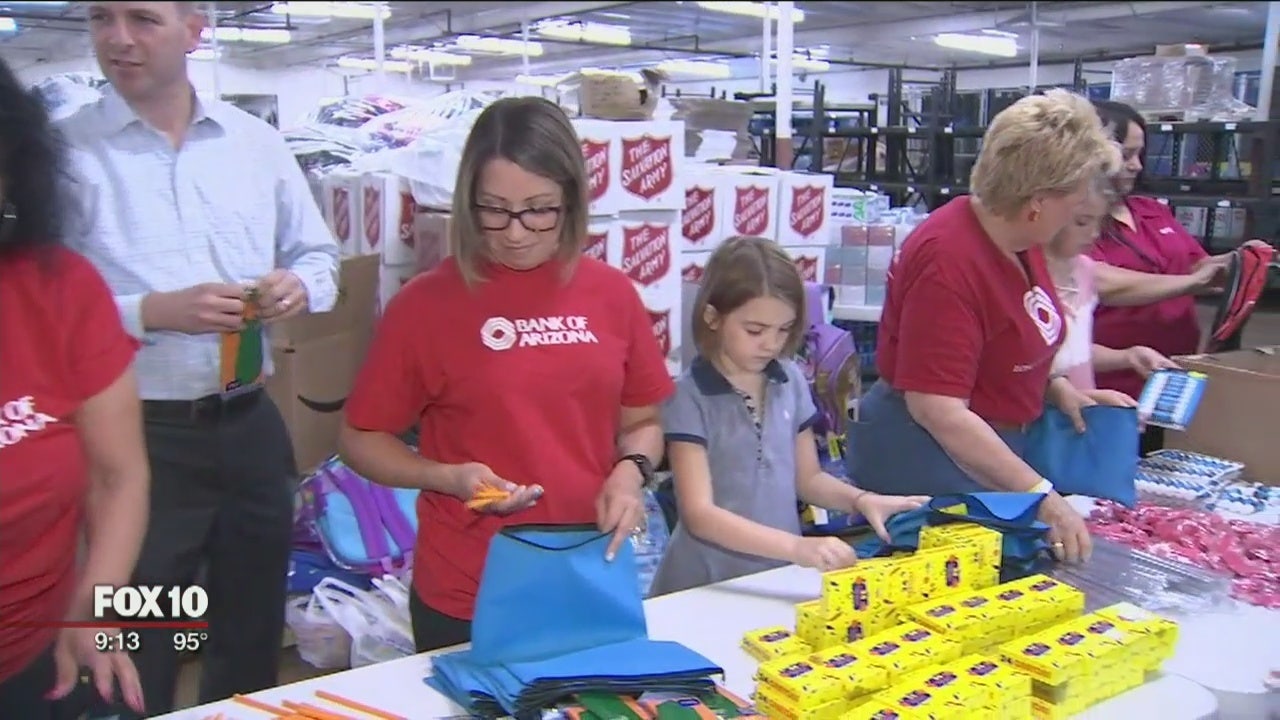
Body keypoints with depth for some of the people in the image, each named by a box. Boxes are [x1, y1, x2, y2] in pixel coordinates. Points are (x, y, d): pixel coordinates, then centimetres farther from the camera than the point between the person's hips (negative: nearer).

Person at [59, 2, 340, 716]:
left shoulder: (257, 141, 5)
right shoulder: (65, 150, -7)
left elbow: (320, 255, 13)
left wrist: (299, 285, -8)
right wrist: (155, 312, -21)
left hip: (250, 424, 4)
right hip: (136, 436, -4)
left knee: (255, 636, 21)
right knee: (140, 659, 12)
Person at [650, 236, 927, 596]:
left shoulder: (791, 381, 4)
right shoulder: (689, 397, -11)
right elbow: (699, 514, -17)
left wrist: (860, 500, -4)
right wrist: (796, 546, -26)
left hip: (780, 576, 4)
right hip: (709, 584, -4)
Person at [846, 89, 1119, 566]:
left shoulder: (1020, 238, 2)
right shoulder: (948, 258, -26)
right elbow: (937, 409, -28)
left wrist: (1054, 386, 2)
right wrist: (1041, 495, -26)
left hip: (993, 447, 9)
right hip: (925, 457, -9)